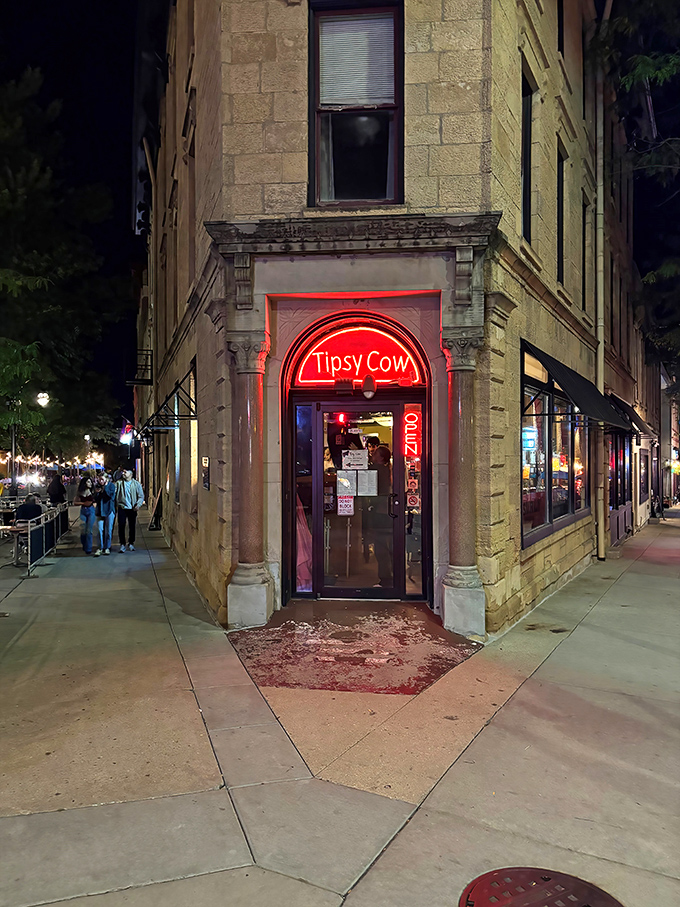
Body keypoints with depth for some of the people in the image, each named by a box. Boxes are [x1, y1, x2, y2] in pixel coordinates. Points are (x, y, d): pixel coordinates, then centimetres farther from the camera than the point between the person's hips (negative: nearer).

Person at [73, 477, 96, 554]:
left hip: (91, 511, -2)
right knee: (83, 530, 3)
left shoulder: (92, 491, -1)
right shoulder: (79, 492, 2)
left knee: (89, 530, -4)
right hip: (83, 511, 2)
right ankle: (84, 545, 28)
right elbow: (75, 502, 3)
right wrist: (84, 503, -8)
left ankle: (88, 549, 3)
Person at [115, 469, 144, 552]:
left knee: (132, 526, 7)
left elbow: (141, 496, 2)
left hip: (132, 508, 0)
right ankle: (122, 544, 7)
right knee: (121, 526, -2)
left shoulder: (136, 484, 1)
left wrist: (138, 505, -13)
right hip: (122, 508, 0)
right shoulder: (119, 482, 2)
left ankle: (131, 543, 22)